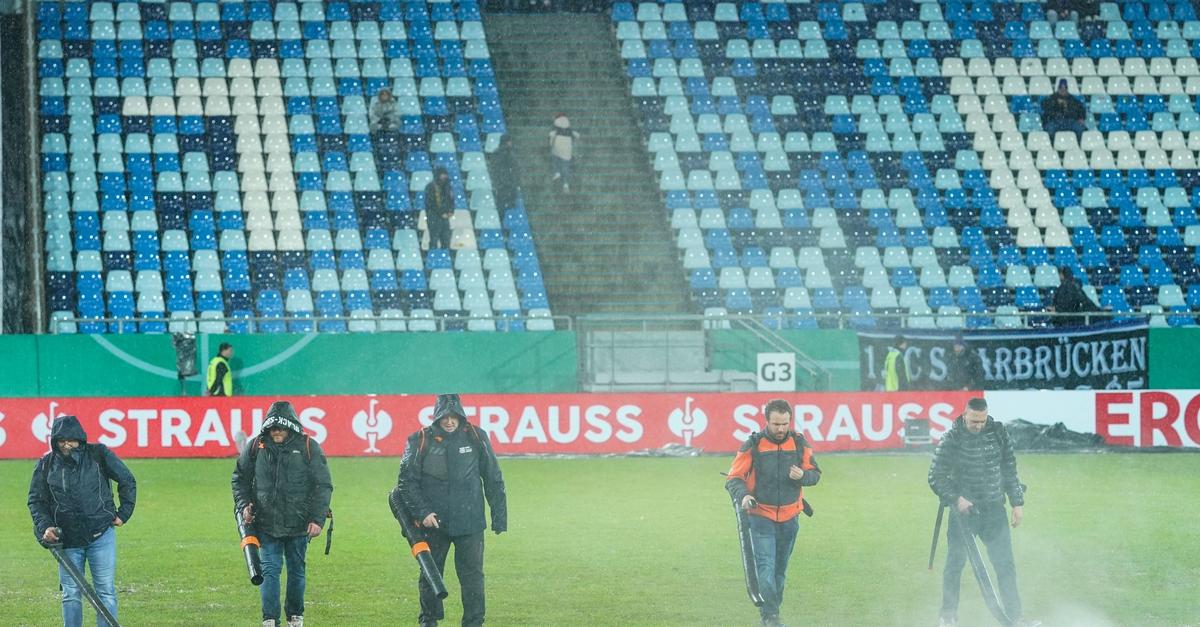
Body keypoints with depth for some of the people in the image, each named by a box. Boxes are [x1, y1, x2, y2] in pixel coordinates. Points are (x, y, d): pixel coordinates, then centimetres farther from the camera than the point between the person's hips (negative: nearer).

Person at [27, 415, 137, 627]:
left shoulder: (99, 454, -2)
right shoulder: (46, 465, 4)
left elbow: (127, 481, 7)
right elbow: (36, 500, 9)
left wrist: (123, 513, 3)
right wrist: (45, 526, -6)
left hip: (101, 535, -2)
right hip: (67, 539, 2)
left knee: (105, 591, -2)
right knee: (71, 594, 4)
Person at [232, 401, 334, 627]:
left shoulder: (308, 448, -4)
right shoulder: (256, 447, 1)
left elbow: (323, 485, -1)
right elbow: (240, 478, 15)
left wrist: (317, 519, -8)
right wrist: (244, 505, 0)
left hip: (299, 523, 0)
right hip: (267, 523, 0)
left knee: (296, 571, 12)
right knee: (270, 570, -8)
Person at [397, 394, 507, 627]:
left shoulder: (476, 438, 0)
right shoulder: (420, 441, -3)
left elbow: (494, 480, 6)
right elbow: (406, 482, 1)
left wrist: (499, 517, 5)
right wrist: (421, 513, -9)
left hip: (470, 522, 0)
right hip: (433, 522, 0)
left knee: (472, 575, -1)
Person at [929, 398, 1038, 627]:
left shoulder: (998, 433, 0)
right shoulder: (951, 439, -9)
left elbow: (1010, 470, 11)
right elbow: (936, 477, -7)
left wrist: (1017, 503, 9)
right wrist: (956, 498, -20)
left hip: (994, 510, 2)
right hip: (963, 509, -2)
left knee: (1005, 565, 0)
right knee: (955, 563, 3)